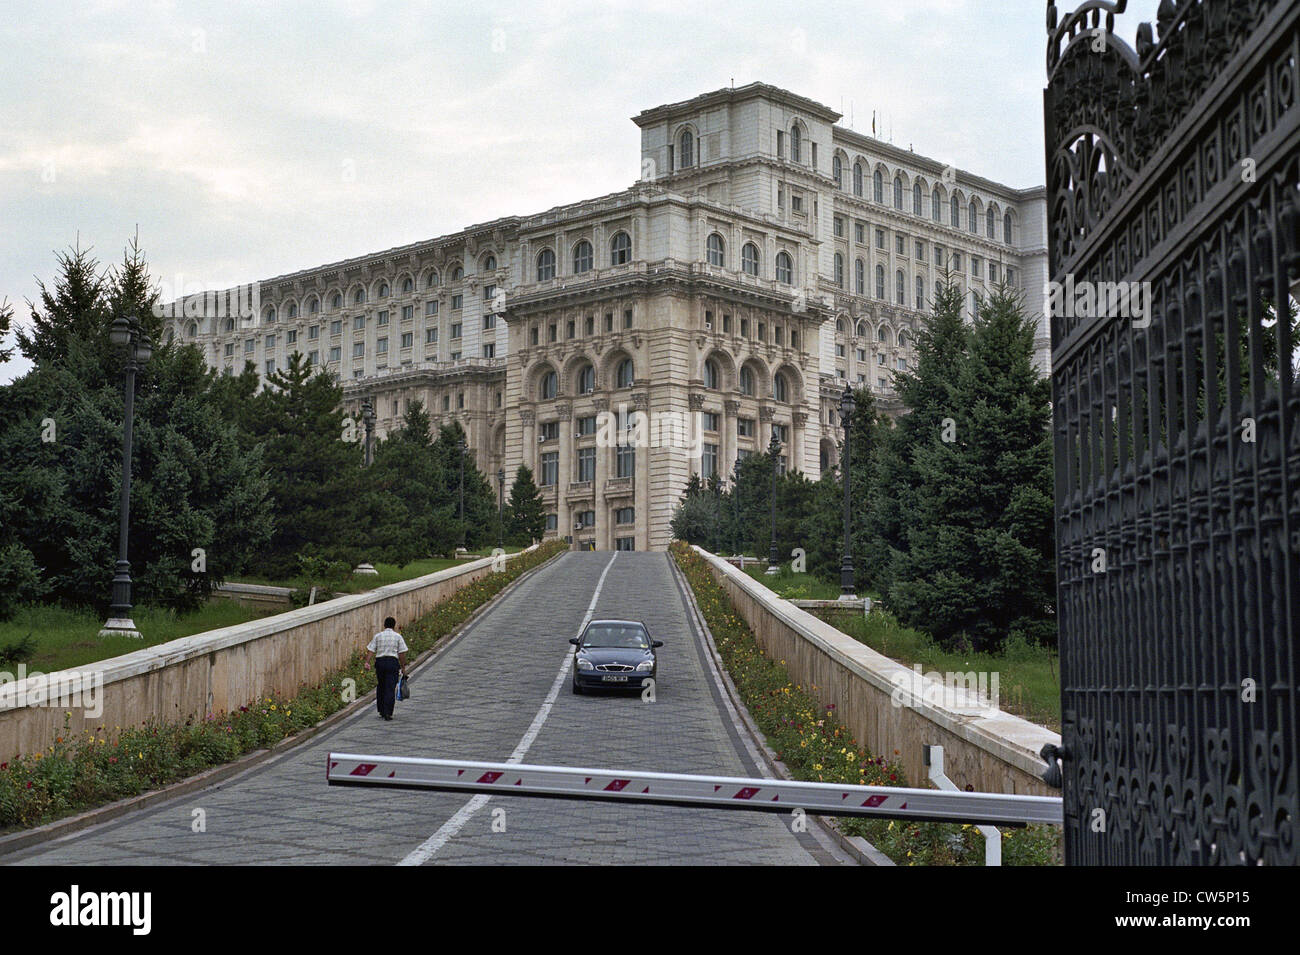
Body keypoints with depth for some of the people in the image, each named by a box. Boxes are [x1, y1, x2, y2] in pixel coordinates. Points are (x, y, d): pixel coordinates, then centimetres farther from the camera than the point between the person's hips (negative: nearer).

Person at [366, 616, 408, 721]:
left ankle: (381, 710, 22)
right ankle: (387, 713, -10)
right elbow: (402, 654, 0)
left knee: (381, 686, 17)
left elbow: (370, 651, -2)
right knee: (390, 688, -3)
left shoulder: (377, 636, 9)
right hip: (393, 662, -3)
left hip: (379, 662, 3)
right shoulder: (398, 636, 3)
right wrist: (403, 667, 6)